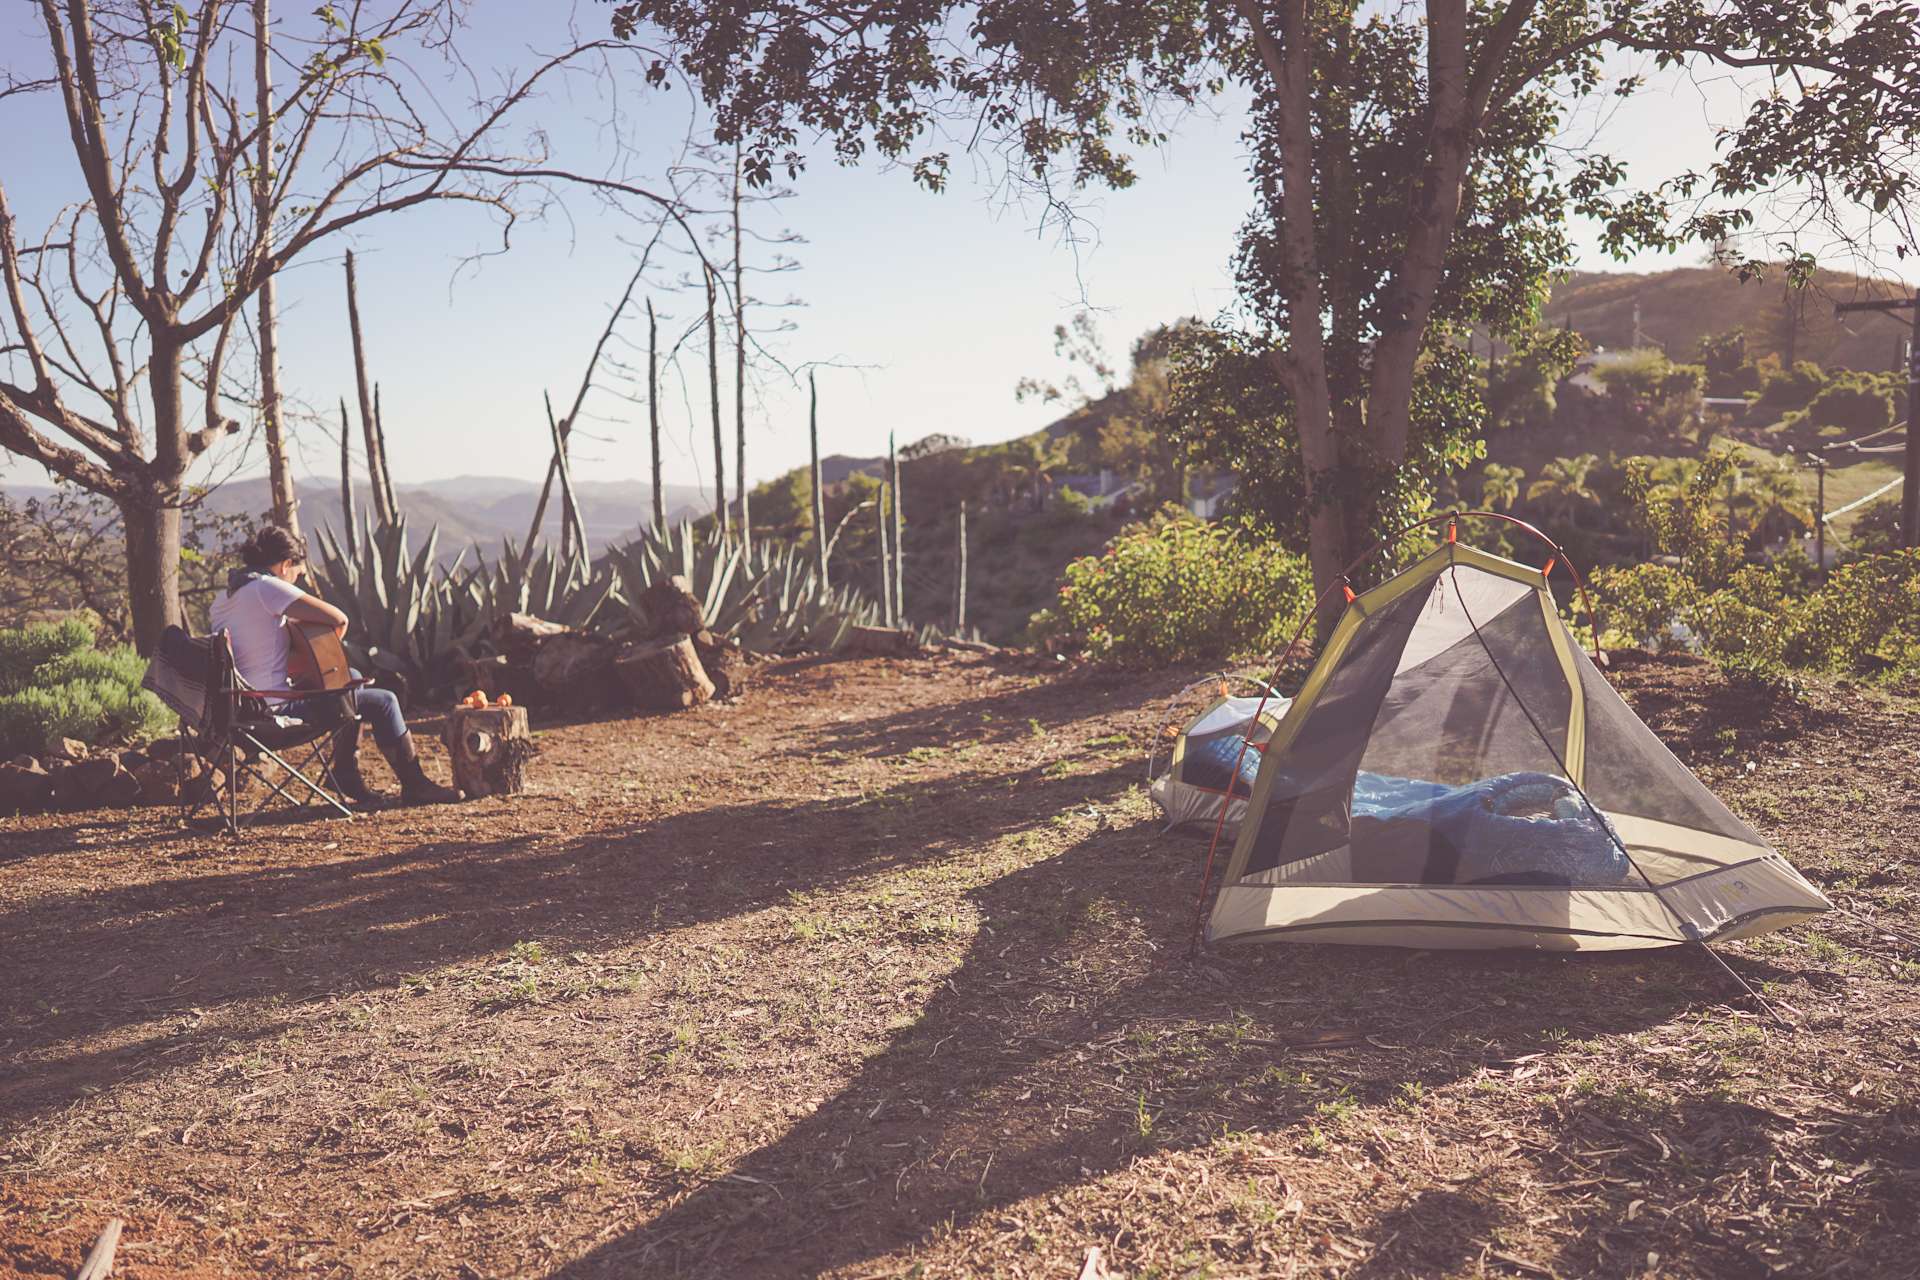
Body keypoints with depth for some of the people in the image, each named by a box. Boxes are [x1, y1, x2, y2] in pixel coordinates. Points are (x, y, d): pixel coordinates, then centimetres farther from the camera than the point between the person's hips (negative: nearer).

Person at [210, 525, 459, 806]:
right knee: (383, 701, -2)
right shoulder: (266, 586, -16)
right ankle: (415, 785, 8)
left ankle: (347, 775, 31)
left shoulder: (223, 598, 13)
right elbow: (339, 619, -22)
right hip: (276, 706, -10)